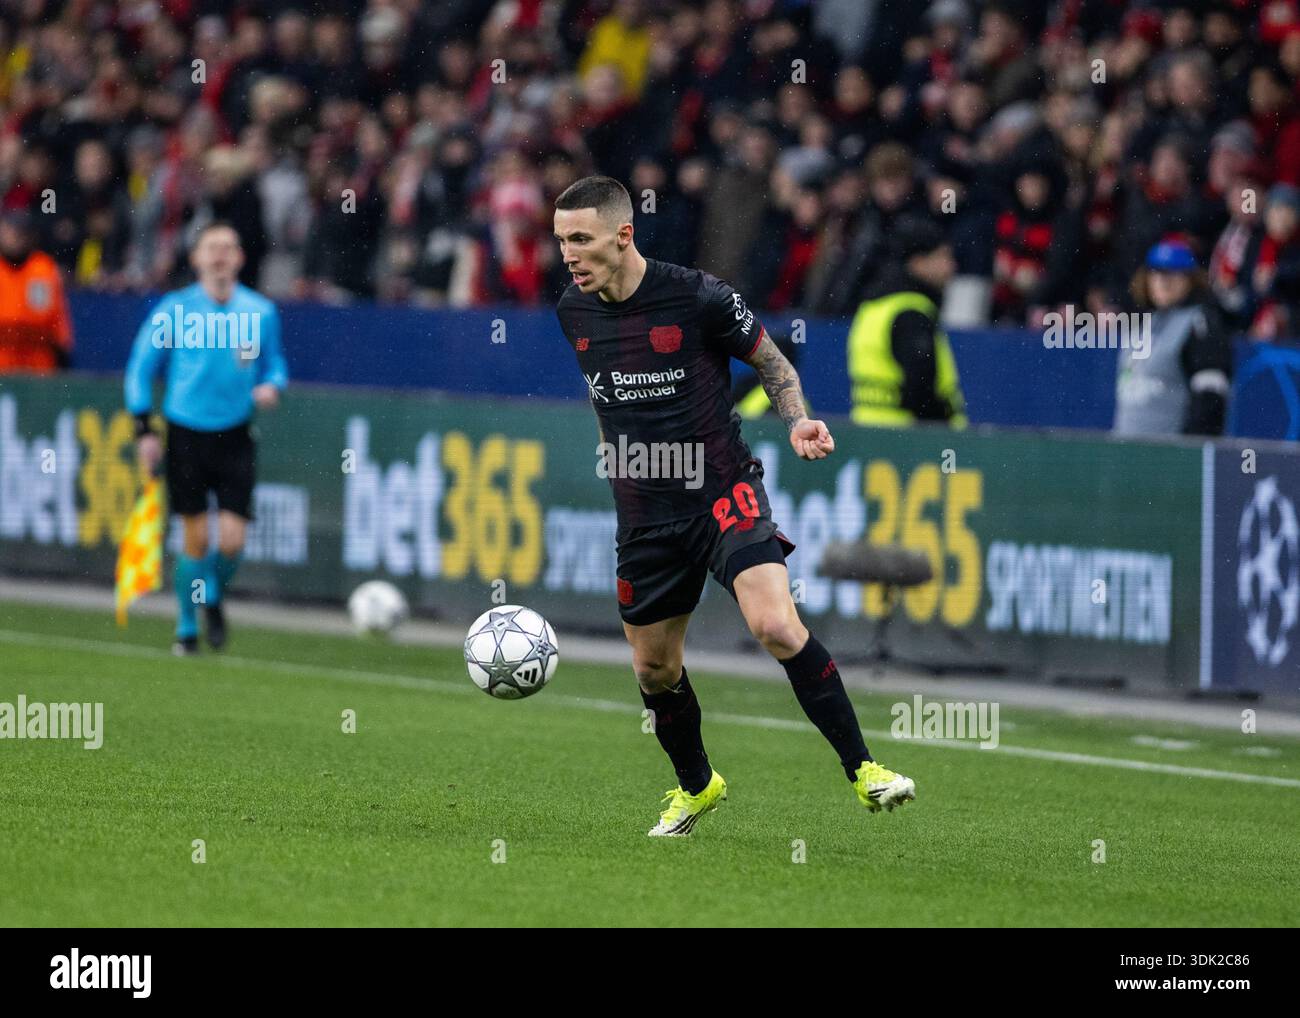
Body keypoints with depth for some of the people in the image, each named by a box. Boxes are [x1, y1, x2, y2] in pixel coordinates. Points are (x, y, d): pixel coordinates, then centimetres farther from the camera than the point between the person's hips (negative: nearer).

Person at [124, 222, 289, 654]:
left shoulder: (261, 311, 1)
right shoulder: (173, 309, -3)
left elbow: (274, 364, 15)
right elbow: (141, 367, 4)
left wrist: (272, 386, -8)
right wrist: (143, 429, -1)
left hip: (235, 437, 1)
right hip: (186, 435, -1)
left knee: (232, 541, -9)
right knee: (195, 539, 0)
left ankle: (213, 598, 24)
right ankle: (187, 627, 20)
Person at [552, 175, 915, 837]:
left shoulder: (699, 297, -14)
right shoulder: (571, 314, 1)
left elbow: (771, 361, 1)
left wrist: (798, 422, -15)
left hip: (724, 493, -5)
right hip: (643, 517, 5)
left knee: (777, 628, -24)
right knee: (653, 668, 11)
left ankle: (861, 770, -13)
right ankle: (696, 787, 38)